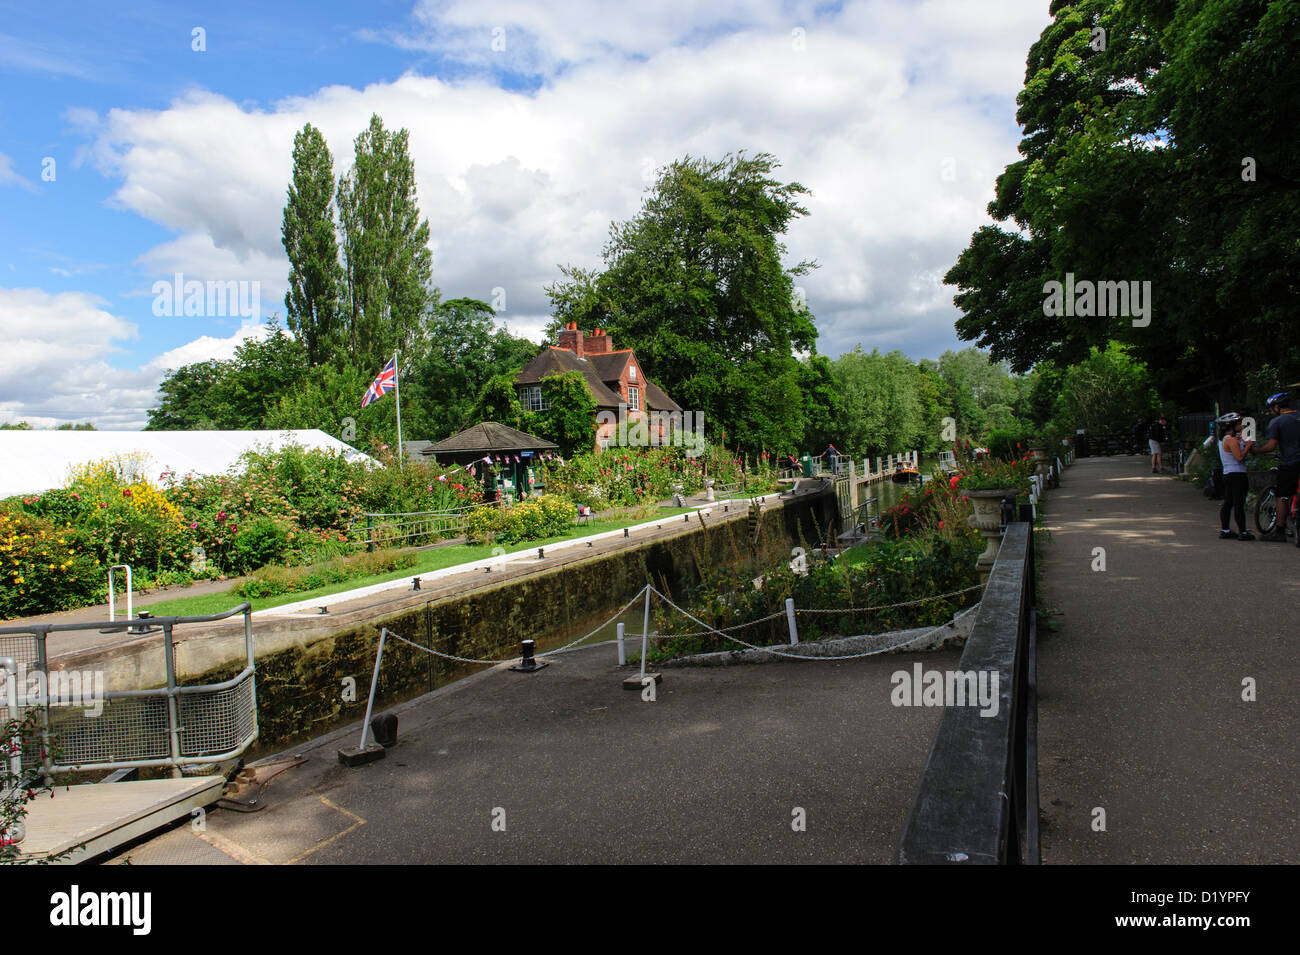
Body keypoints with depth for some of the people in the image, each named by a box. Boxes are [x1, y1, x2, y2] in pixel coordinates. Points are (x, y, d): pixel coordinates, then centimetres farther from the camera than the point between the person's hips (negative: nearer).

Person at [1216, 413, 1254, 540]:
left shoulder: (1223, 440, 16)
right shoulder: (1231, 440, -14)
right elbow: (1240, 457, -21)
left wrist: (1243, 444, 13)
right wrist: (1248, 446, -9)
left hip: (1227, 474, 10)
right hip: (1237, 474, -10)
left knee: (1227, 503, 11)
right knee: (1239, 504, -6)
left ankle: (1224, 530, 13)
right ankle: (1242, 532, -4)